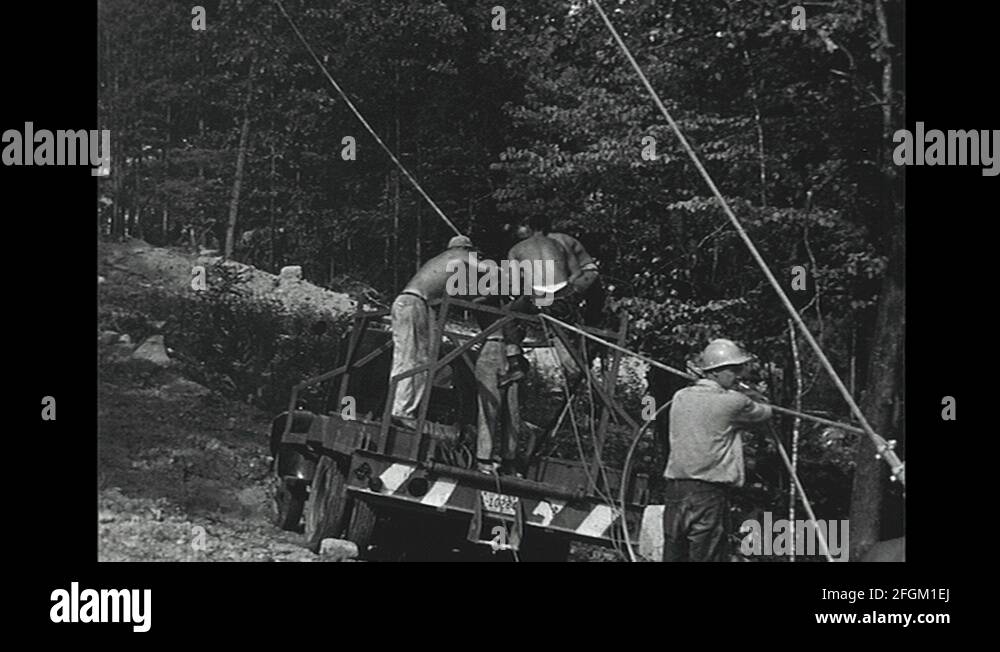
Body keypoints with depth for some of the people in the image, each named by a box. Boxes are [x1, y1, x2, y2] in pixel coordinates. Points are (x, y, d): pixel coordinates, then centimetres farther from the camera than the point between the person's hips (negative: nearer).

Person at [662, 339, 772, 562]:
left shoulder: (681, 398, 11)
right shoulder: (732, 403, -6)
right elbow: (765, 412, 11)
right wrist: (760, 402, 35)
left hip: (674, 492, 6)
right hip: (708, 494, -6)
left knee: (673, 555, 9)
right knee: (706, 556, -4)